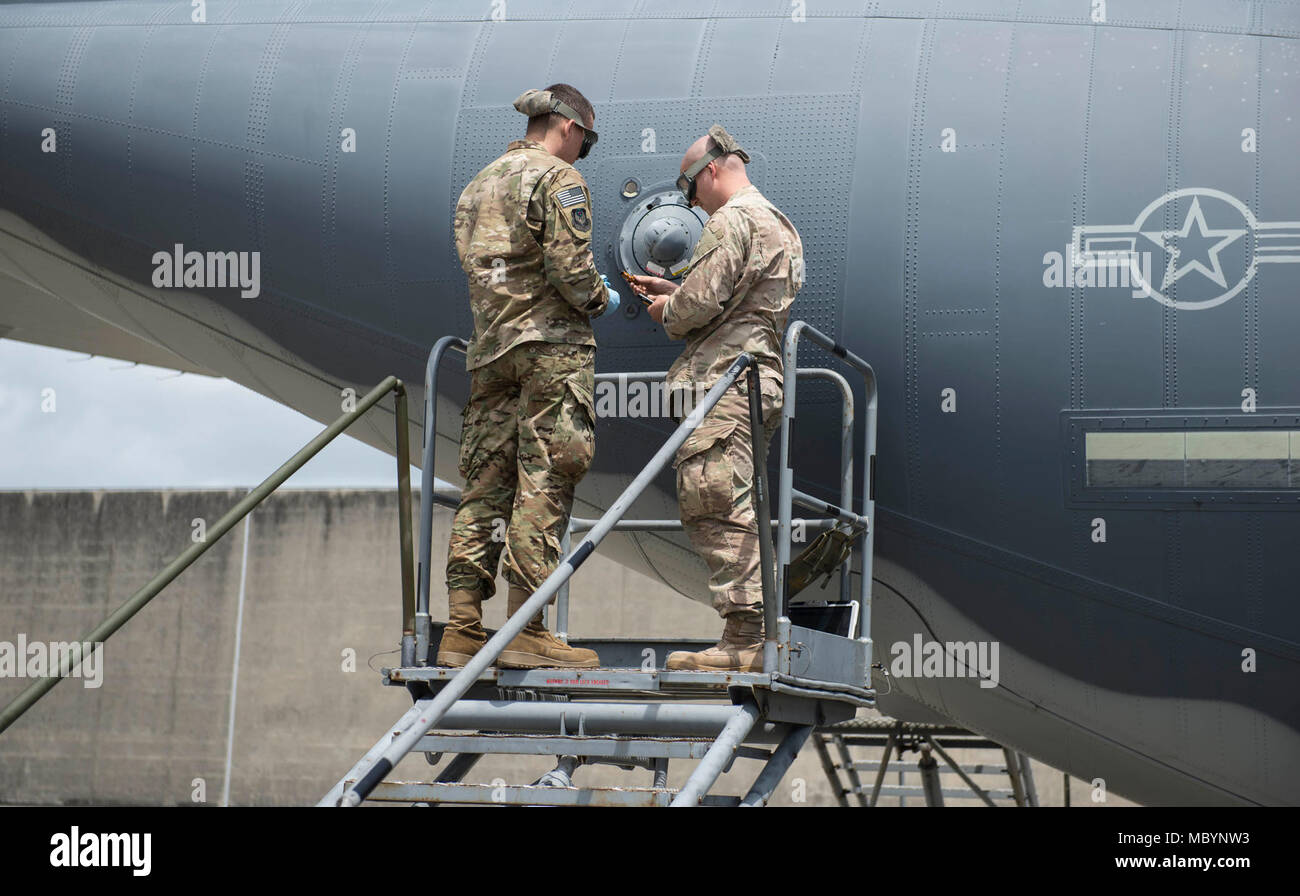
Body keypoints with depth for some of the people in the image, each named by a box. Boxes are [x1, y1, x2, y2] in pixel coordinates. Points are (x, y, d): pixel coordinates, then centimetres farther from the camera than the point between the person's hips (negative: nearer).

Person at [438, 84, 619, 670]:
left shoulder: (478, 186, 20)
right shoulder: (557, 178, -4)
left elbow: (478, 270, 18)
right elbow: (569, 265, -15)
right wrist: (599, 300, 5)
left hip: (490, 349, 7)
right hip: (550, 345, -7)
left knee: (483, 488, 5)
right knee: (542, 488, -9)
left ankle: (462, 629, 1)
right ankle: (527, 631, -13)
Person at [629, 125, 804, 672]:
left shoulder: (731, 220, -7)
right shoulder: (779, 225, 26)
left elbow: (701, 302, -15)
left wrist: (668, 310, 6)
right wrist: (672, 292, 28)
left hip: (722, 380, -11)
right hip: (761, 376, 11)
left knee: (716, 504, -14)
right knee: (733, 510, 9)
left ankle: (746, 638, -21)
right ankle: (750, 641, 5)